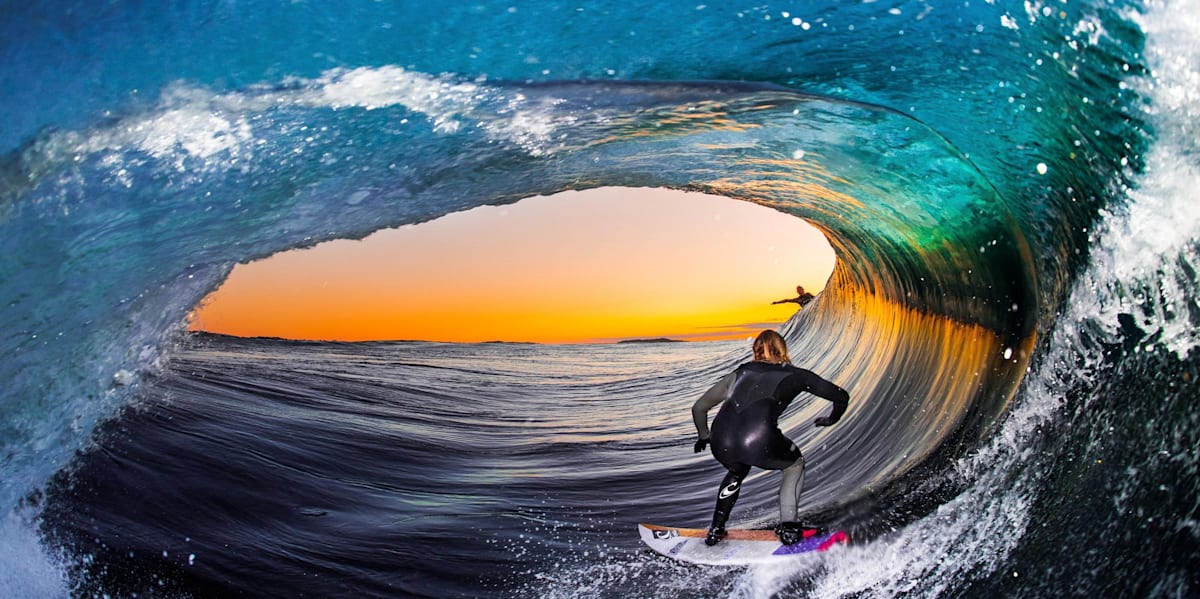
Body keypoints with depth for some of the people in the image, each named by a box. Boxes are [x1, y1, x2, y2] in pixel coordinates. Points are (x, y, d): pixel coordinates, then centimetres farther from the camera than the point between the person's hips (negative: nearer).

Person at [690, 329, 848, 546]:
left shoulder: (740, 373, 30)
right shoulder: (795, 375, 24)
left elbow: (699, 408, 34)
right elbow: (841, 396, 31)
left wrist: (703, 436, 51)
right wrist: (831, 419, 52)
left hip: (721, 444, 4)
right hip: (760, 442, -3)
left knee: (737, 471, 38)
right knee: (795, 464, 30)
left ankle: (716, 530, 33)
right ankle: (788, 525, 18)